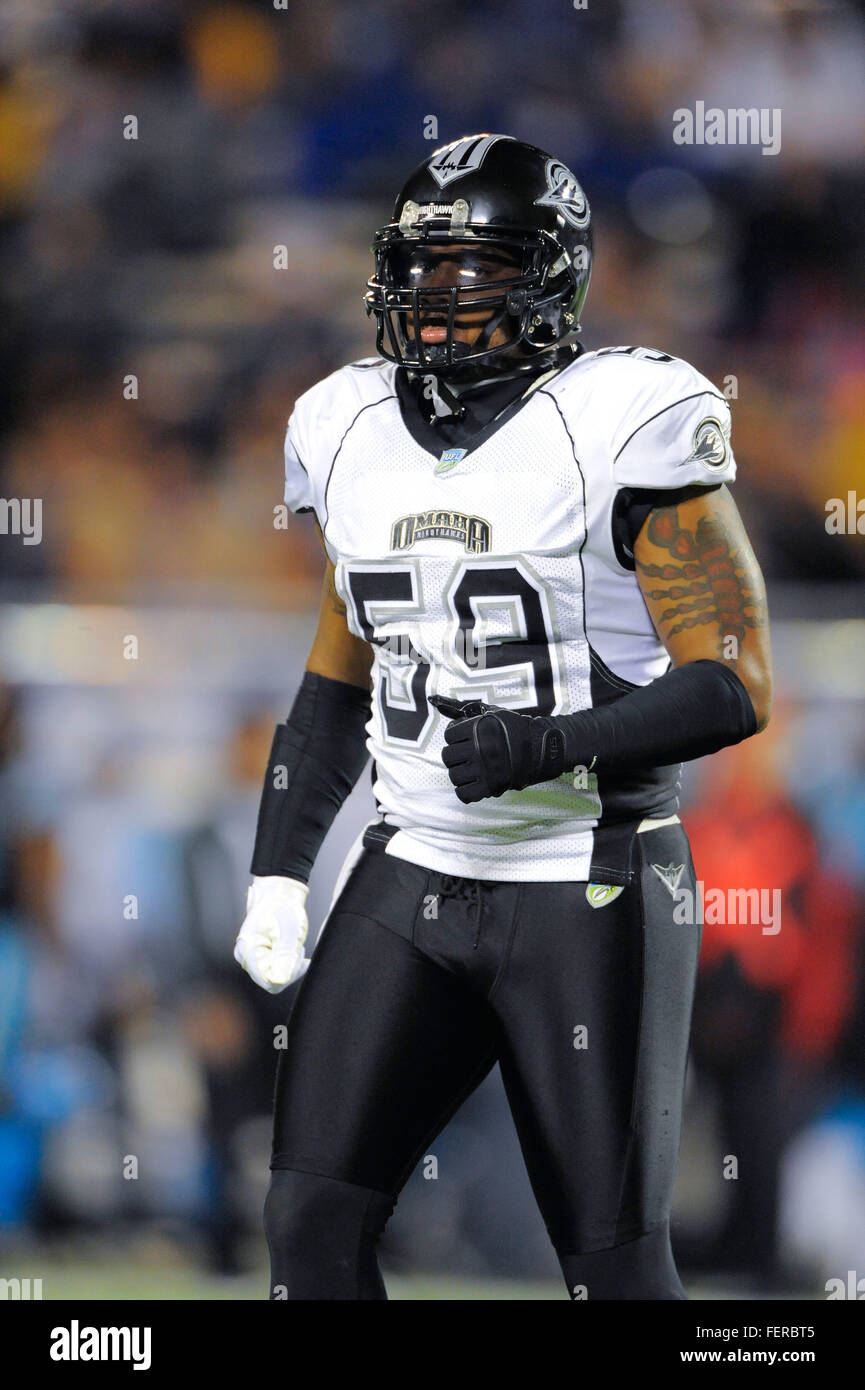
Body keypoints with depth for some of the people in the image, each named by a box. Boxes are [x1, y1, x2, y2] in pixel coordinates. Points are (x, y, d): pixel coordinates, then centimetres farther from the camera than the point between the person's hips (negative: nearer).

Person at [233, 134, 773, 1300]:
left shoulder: (620, 428, -11)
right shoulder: (357, 433, 9)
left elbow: (734, 688, -12)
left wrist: (550, 746, -24)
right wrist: (277, 876, 11)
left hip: (588, 898, -6)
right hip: (413, 884, 6)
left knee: (612, 1257, 0)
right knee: (313, 1220, -4)